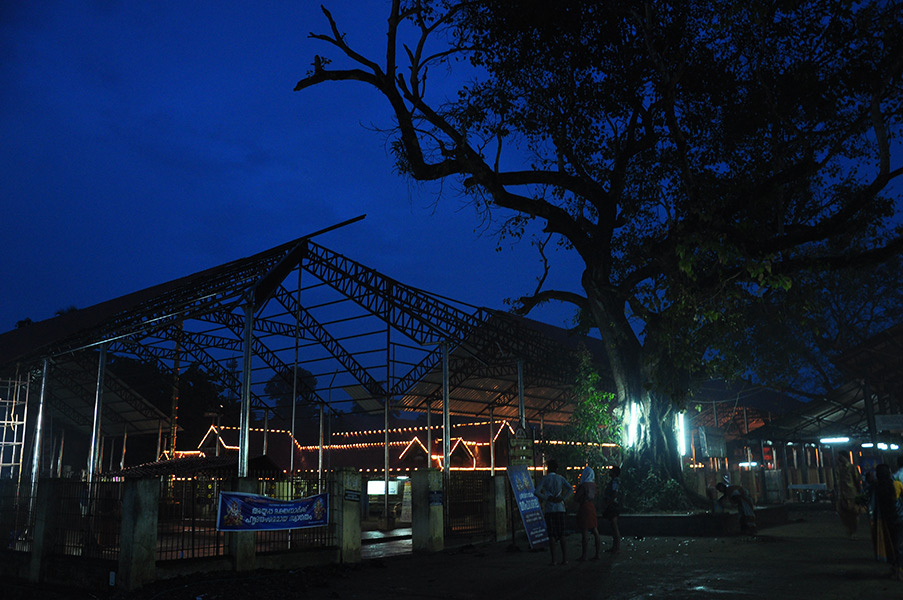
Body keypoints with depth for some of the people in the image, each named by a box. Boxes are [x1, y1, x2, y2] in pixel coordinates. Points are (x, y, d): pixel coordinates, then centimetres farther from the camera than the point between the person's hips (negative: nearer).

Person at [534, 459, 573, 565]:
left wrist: (547, 498, -6)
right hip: (560, 508, 2)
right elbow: (571, 489, -6)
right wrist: (562, 498, -7)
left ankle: (553, 559, -2)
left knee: (551, 535, 2)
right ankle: (565, 558, 1)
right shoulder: (560, 478, 6)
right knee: (561, 535, 7)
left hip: (549, 509, -2)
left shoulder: (545, 479, -1)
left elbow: (536, 492, -11)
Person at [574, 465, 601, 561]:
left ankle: (584, 555, -3)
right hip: (592, 507, 8)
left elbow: (576, 498, -13)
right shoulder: (593, 484, 8)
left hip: (584, 508, -8)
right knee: (595, 530, 8)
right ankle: (597, 554, 11)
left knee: (584, 531, -5)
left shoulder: (583, 485, -15)